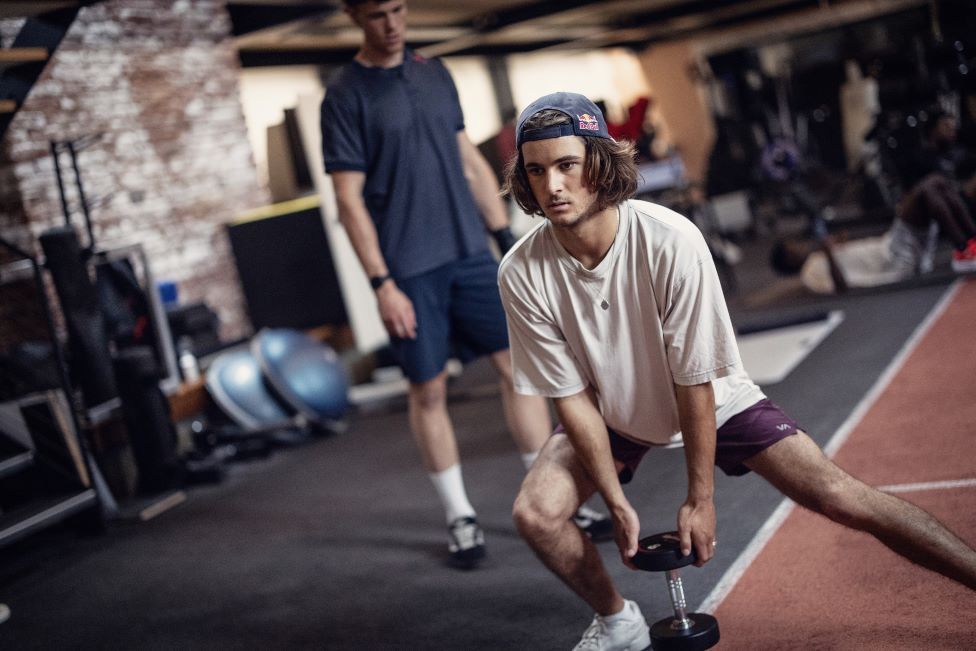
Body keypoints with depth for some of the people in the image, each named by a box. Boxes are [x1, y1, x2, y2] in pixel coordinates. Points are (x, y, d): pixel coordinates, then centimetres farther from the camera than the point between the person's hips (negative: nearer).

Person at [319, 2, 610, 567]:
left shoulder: (435, 74, 12)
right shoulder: (345, 96, -4)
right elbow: (350, 199, -7)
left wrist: (506, 236, 11)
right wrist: (382, 284, -12)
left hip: (470, 252, 5)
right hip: (409, 270, -4)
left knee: (519, 365, 2)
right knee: (429, 391, 3)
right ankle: (461, 518, 18)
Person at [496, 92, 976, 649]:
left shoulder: (671, 241, -31)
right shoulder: (522, 273, -24)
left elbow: (694, 382, -23)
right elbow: (572, 395, -14)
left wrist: (700, 498, -15)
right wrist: (618, 504, -14)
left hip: (716, 400, -2)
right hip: (614, 414, 2)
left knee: (840, 496, -13)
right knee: (535, 512, -17)